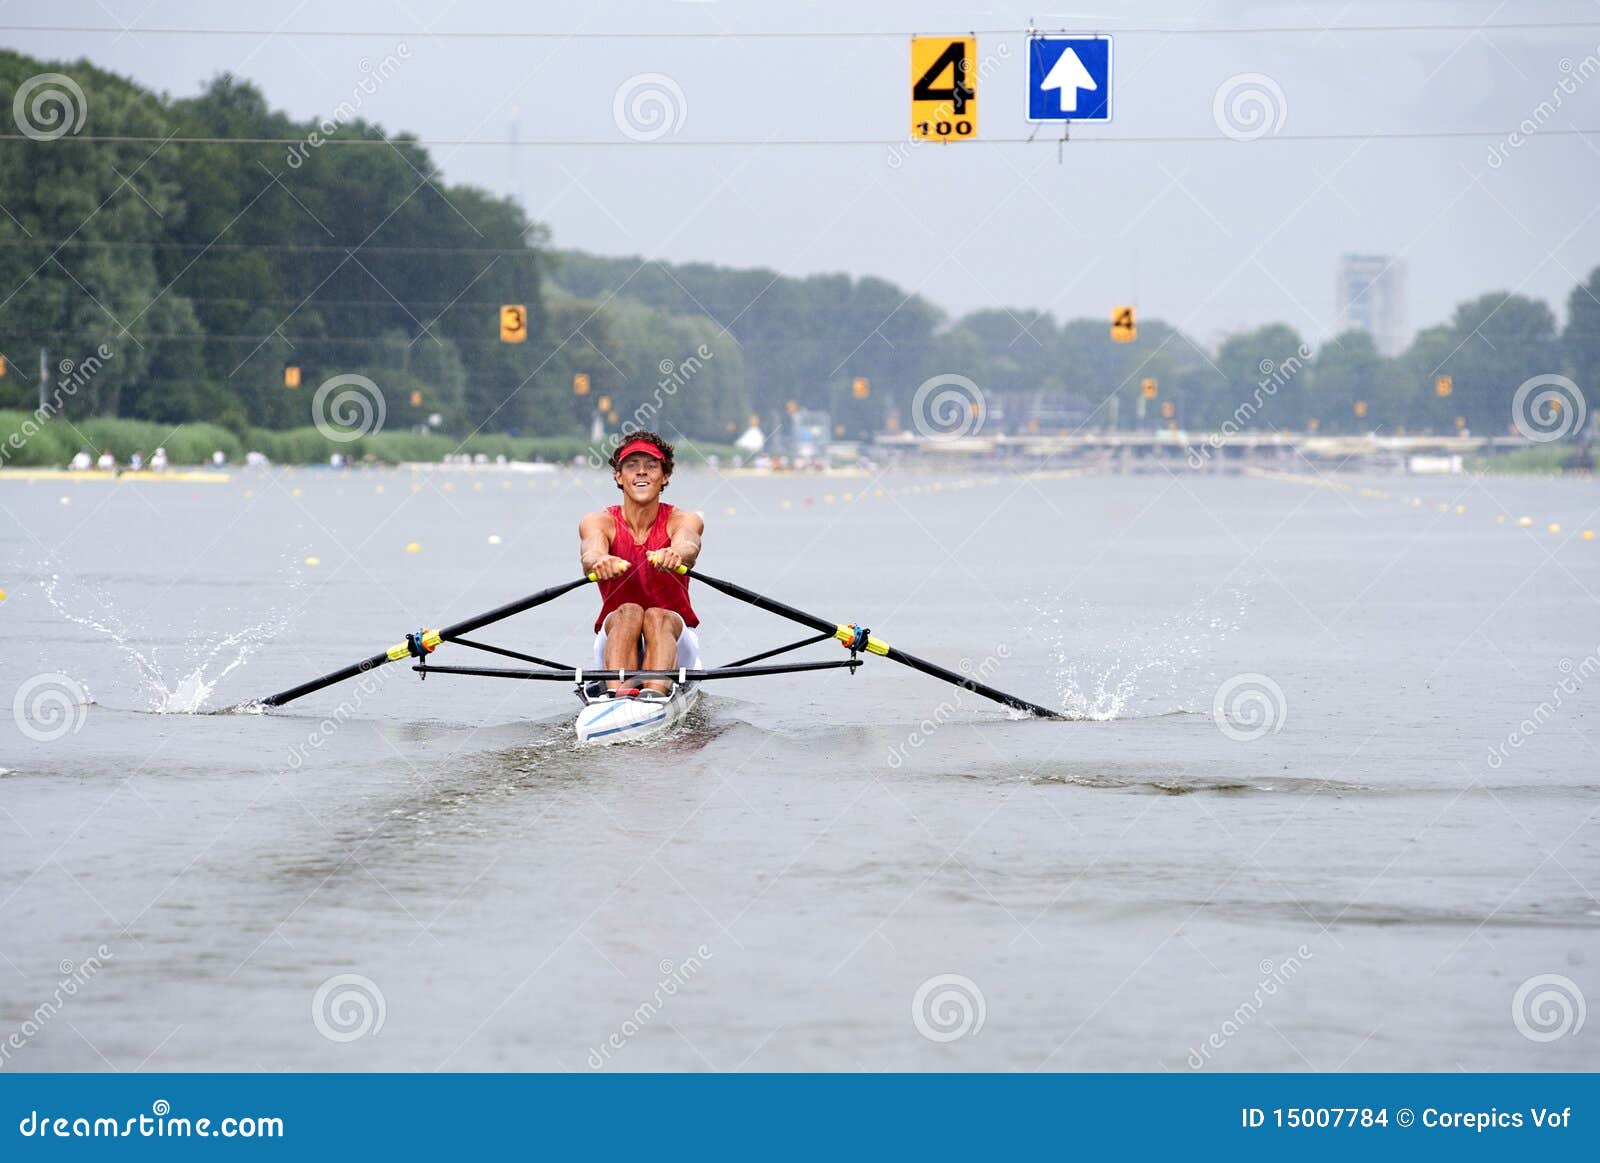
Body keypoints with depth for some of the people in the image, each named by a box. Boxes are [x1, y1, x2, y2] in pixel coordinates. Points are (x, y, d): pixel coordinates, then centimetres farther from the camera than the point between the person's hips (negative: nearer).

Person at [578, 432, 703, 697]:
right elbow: (591, 551, -27)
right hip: (615, 635, 0)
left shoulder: (683, 520, -3)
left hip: (674, 636, 0)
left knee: (658, 617, -32)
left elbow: (689, 546, -29)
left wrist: (674, 555, -55)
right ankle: (618, 693, -58)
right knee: (628, 613, -31)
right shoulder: (599, 522, -2)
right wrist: (599, 562, -53)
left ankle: (656, 691, -61)